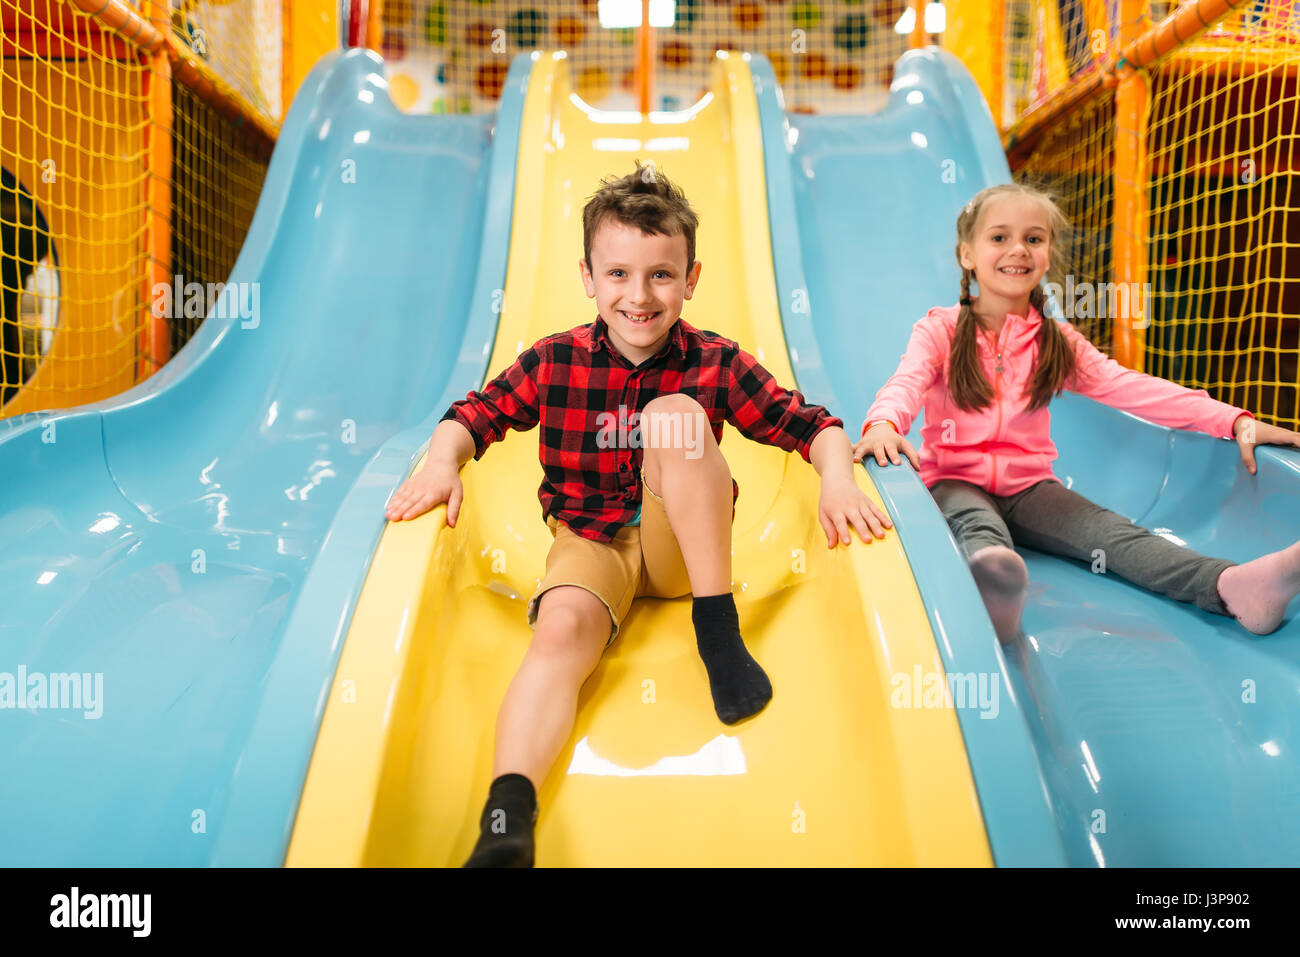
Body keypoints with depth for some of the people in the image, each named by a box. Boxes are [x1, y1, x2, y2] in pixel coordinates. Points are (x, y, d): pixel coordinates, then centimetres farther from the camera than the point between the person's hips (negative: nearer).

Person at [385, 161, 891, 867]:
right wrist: (442, 461, -16)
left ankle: (718, 633, -24)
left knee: (675, 412, -25)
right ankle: (506, 818, -46)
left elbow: (811, 425, -4)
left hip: (681, 546, 0)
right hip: (591, 541, 1)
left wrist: (836, 477, -25)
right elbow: (474, 415, 6)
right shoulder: (554, 362, -3)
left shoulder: (717, 366, -5)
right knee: (561, 629, -32)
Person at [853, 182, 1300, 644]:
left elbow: (1128, 387, 0)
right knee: (980, 529, -37)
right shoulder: (940, 330, 1)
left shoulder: (1057, 341, 10)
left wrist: (1233, 419, -12)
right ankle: (994, 586, -71)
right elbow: (906, 384, -17)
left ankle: (1229, 586, -43)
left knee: (1108, 530, -21)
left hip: (1028, 487, 4)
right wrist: (883, 424, -44)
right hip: (955, 482, -3)